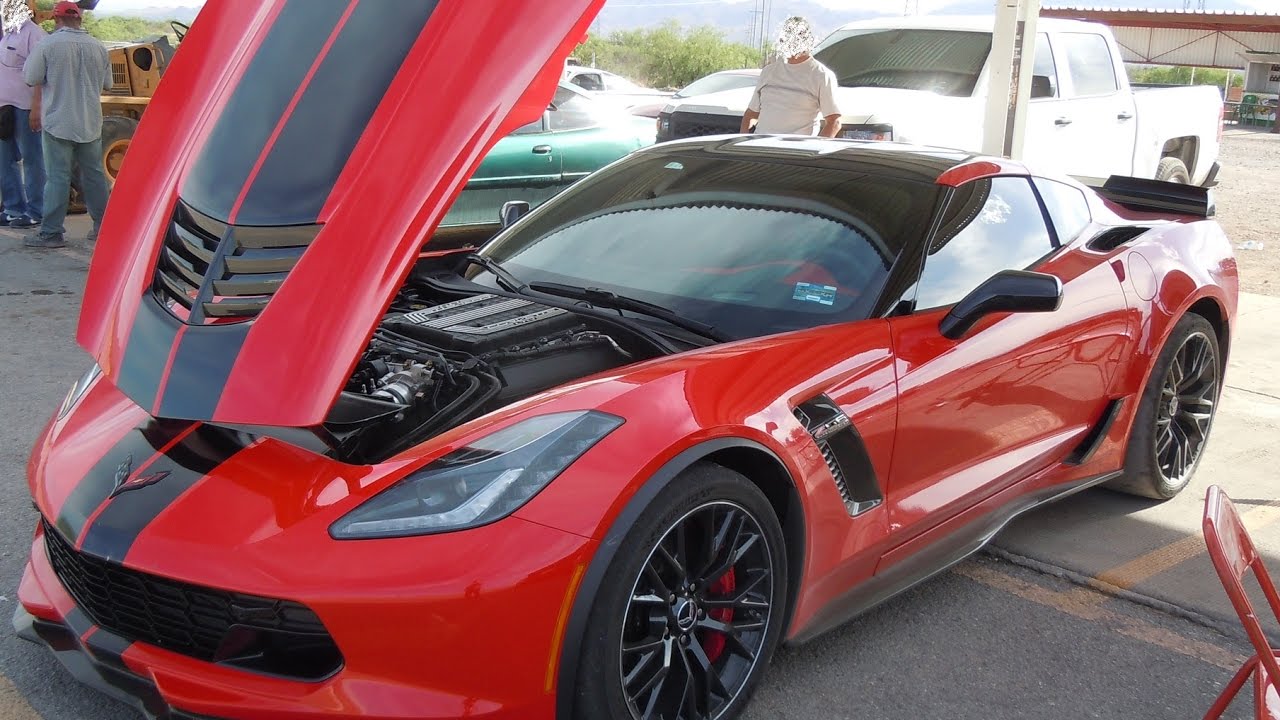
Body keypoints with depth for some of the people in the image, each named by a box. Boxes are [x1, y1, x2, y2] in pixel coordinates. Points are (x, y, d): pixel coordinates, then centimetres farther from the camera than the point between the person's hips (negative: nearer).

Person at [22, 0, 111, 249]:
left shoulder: (47, 44, -10)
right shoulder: (98, 47, 1)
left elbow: (32, 80, -5)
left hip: (58, 123, -4)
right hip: (90, 123, 4)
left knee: (57, 177, -2)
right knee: (94, 175, 12)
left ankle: (51, 233, -1)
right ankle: (102, 227, 18)